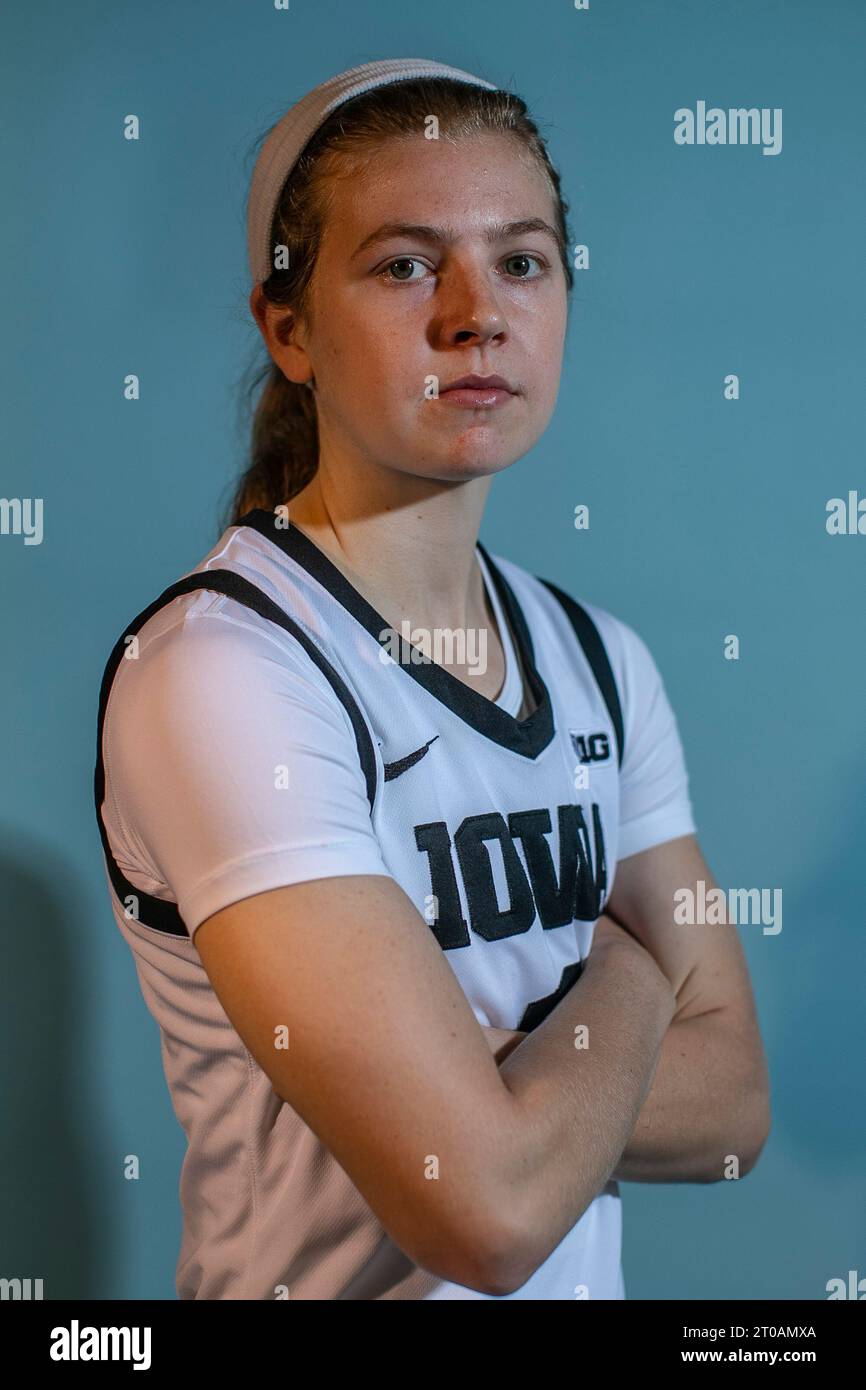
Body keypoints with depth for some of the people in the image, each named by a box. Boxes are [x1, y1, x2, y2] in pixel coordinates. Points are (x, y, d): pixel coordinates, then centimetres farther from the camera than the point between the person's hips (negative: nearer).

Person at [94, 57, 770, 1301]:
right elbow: (486, 1209, -30)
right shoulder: (214, 671, -26)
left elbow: (733, 1097, -6)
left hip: (589, 1283, 6)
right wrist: (627, 985, -12)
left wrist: (468, 1092, -22)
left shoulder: (602, 660, -4)